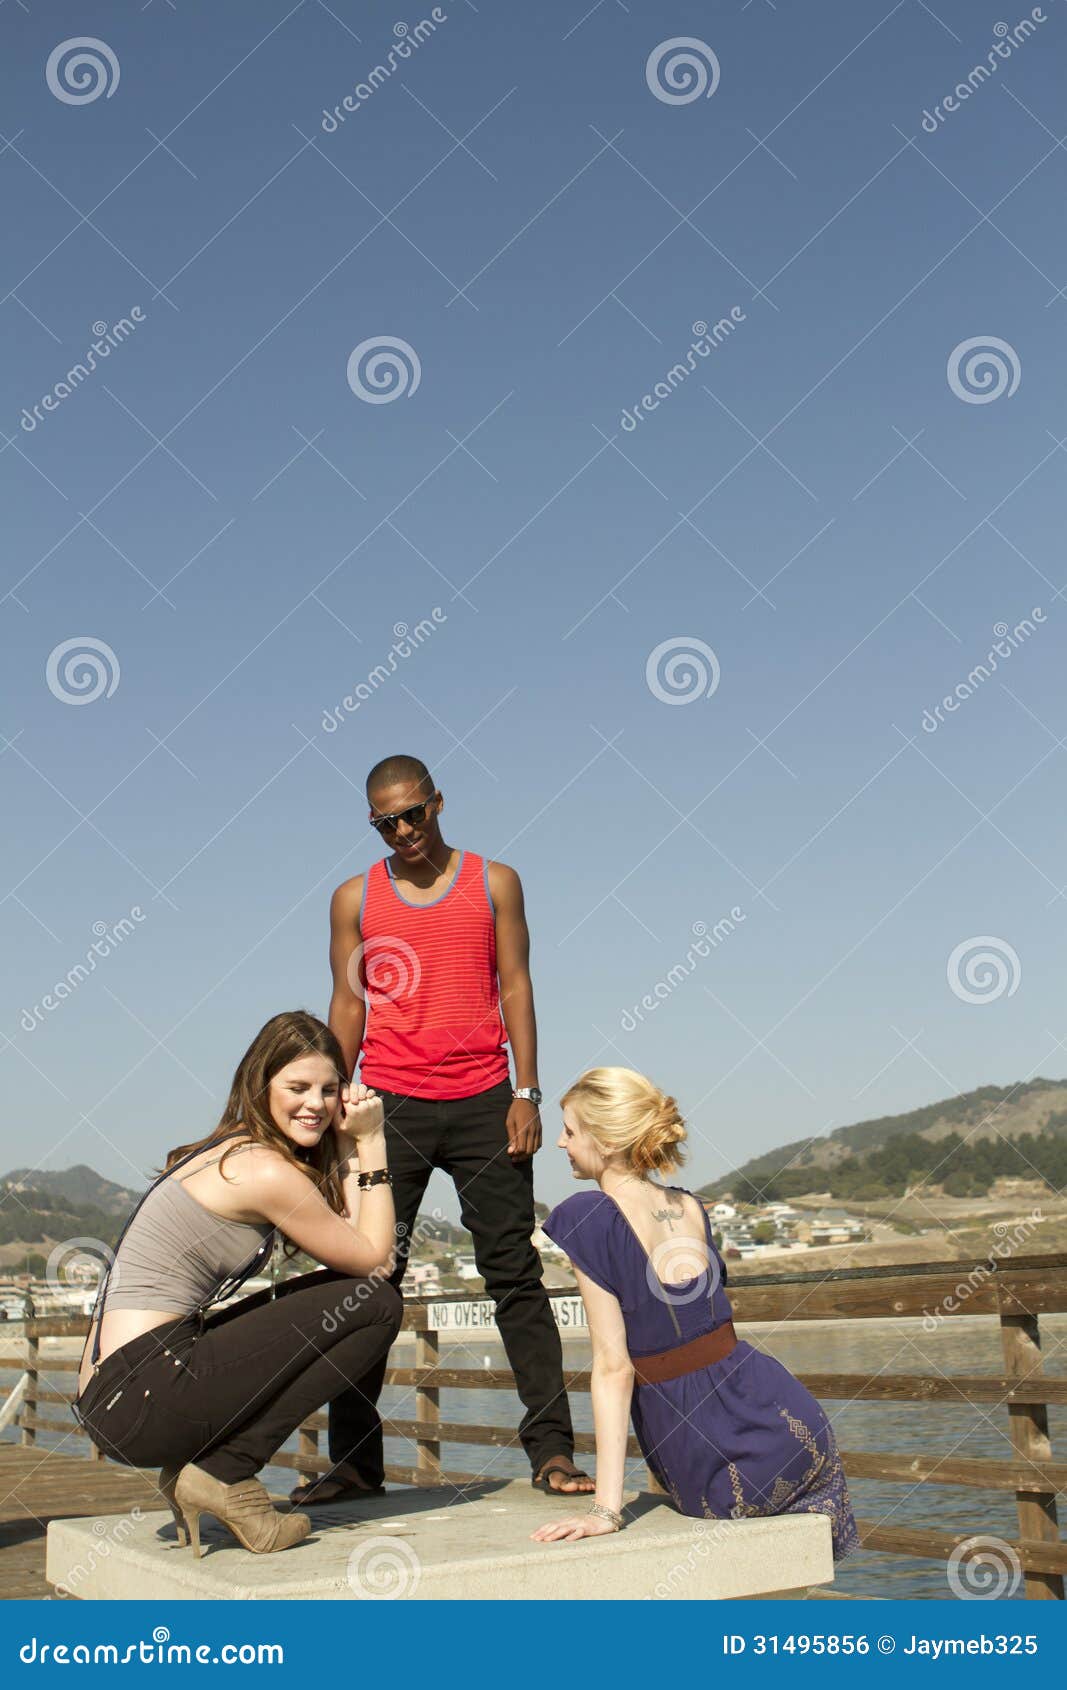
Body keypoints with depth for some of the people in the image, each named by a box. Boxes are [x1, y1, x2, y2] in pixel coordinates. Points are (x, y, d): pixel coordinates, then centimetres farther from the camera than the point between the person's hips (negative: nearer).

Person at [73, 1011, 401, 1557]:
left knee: (336, 1296, 18)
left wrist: (348, 1147, 11)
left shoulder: (228, 1153, 17)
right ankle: (224, 1472, -6)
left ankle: (206, 1468, 10)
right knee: (373, 1305, -6)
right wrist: (370, 1143, 4)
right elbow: (375, 1260, 0)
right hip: (146, 1400, -10)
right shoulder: (266, 1170, -11)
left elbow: (351, 1248, 14)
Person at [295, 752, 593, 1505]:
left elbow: (514, 986, 6)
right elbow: (348, 1002, 10)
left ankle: (552, 1449, 1)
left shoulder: (494, 883, 9)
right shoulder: (355, 898, 10)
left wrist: (526, 1093, -3)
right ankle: (354, 1458, 9)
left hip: (483, 1103, -1)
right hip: (391, 1104, 1)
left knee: (515, 1272, -2)